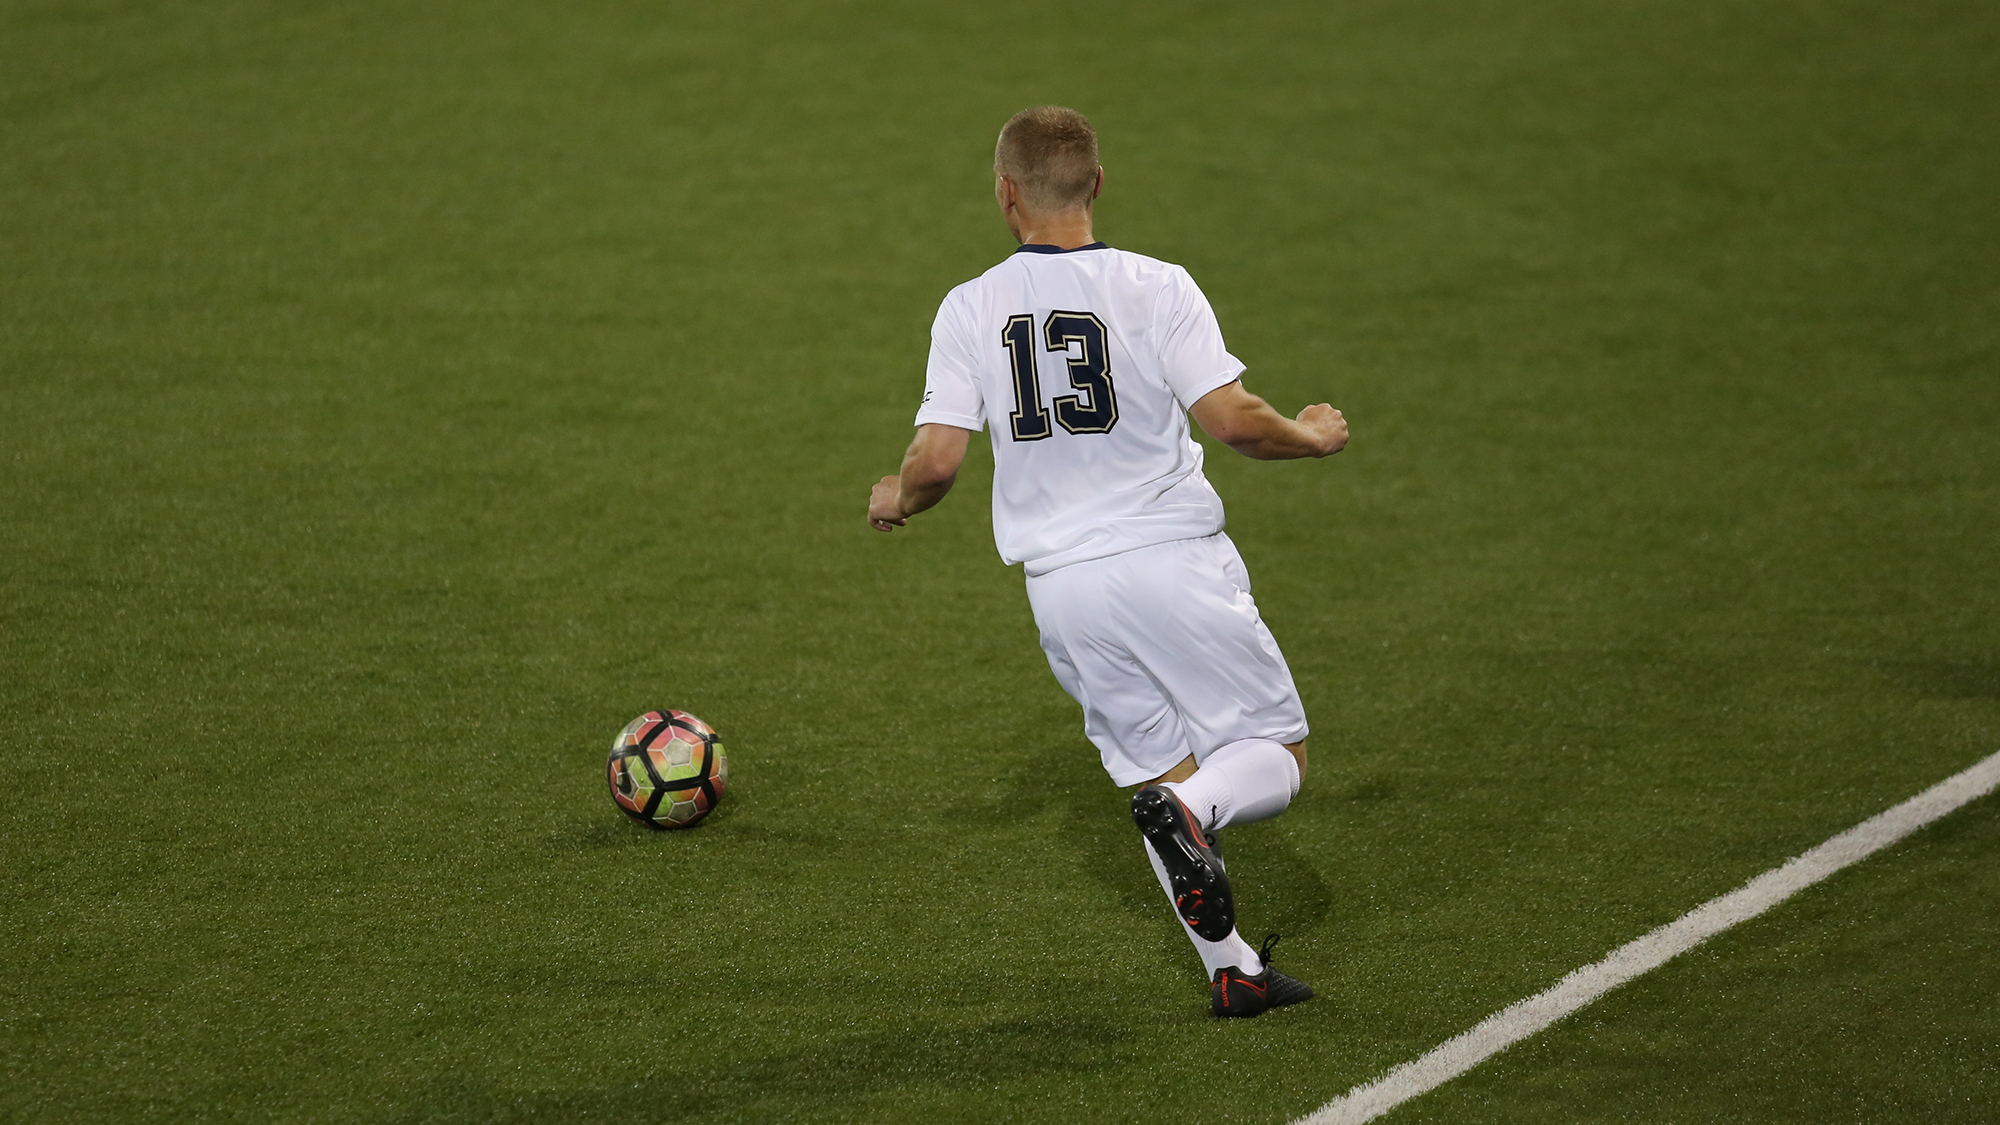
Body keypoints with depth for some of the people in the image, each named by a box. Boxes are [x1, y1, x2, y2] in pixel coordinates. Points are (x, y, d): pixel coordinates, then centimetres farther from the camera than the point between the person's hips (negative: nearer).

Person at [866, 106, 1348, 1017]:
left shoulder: (969, 308, 1)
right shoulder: (1154, 287, -6)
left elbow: (937, 459, -5)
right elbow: (1232, 421, -12)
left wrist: (897, 499, 18)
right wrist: (1312, 437, 8)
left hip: (1061, 587, 3)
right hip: (1172, 562, -3)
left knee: (1160, 769, 15)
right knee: (1274, 755, 7)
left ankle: (1231, 969, 6)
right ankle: (1192, 810, -26)